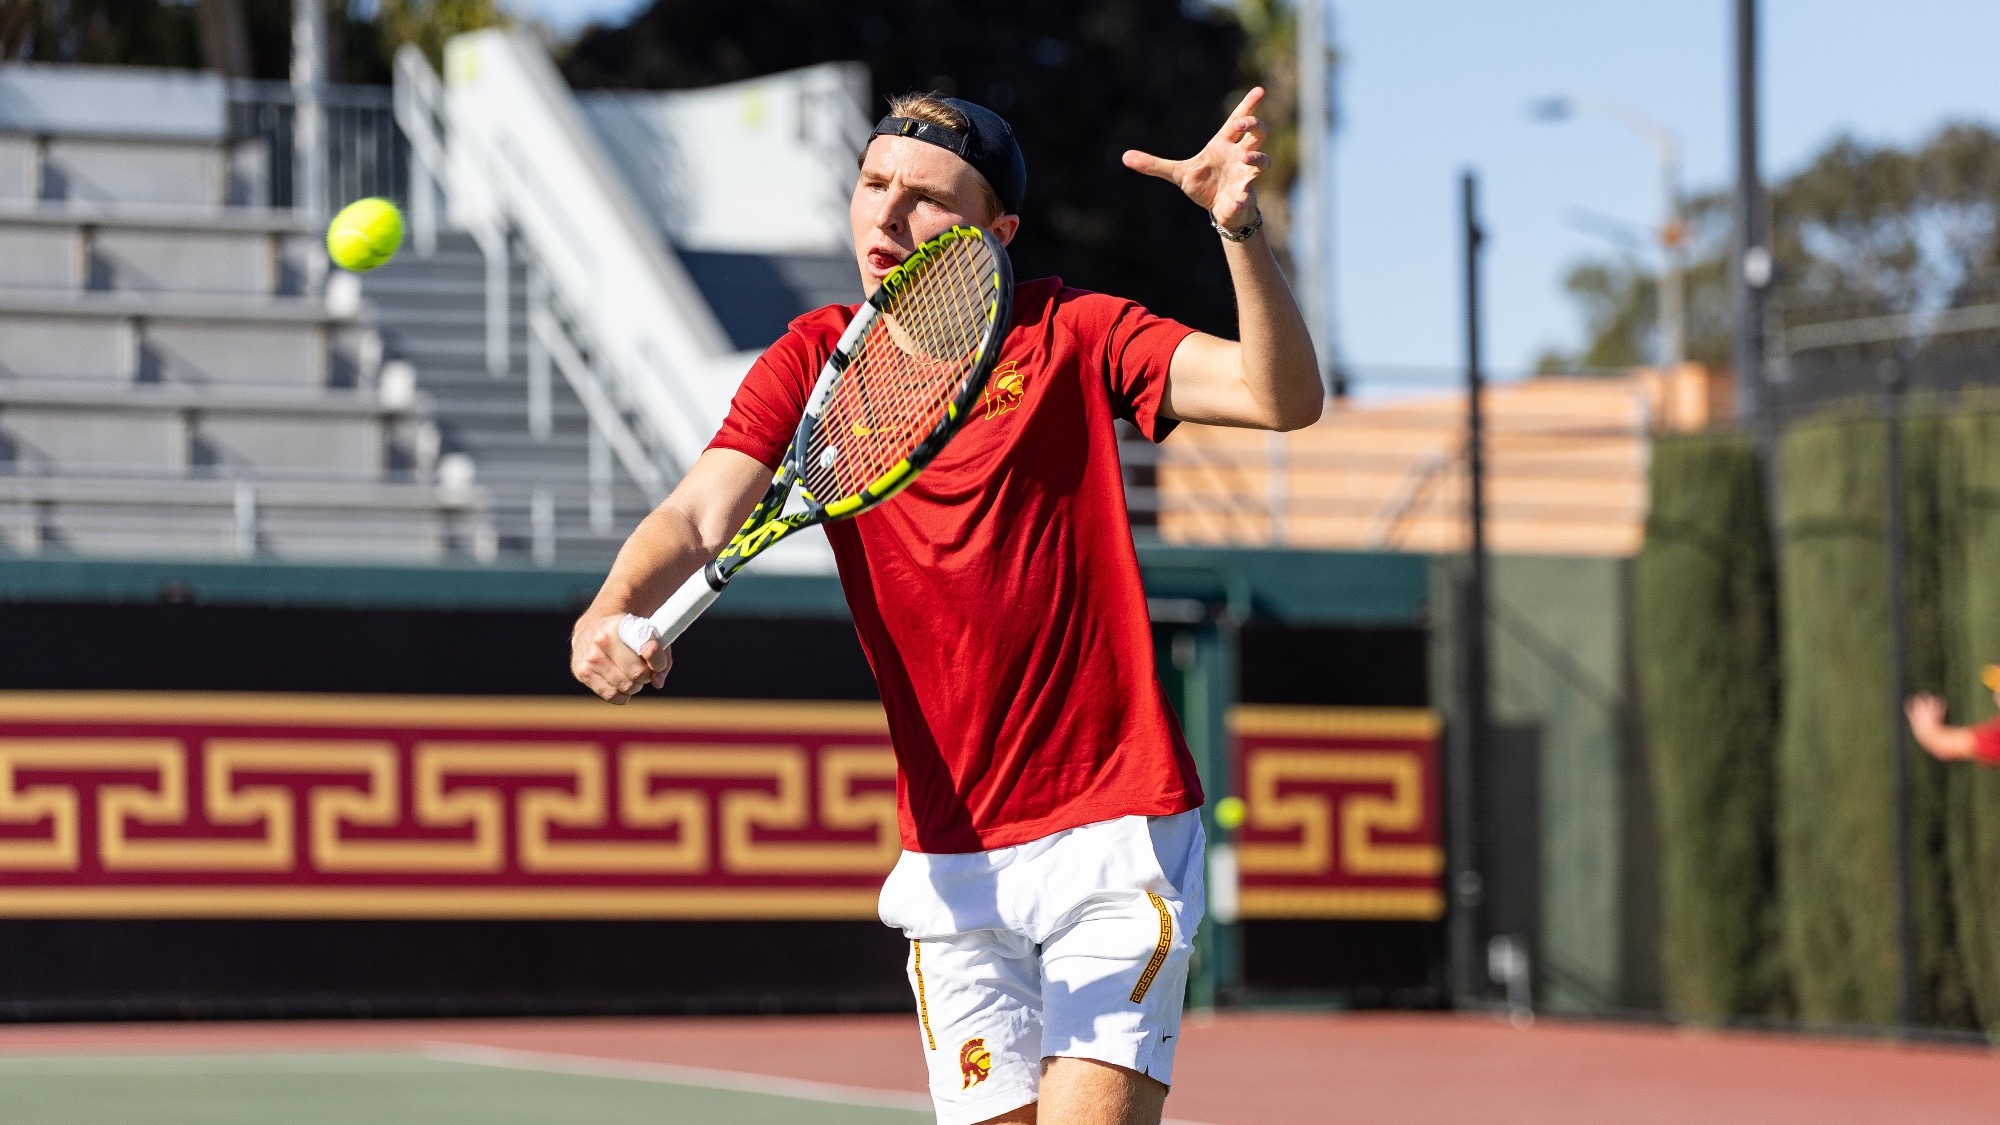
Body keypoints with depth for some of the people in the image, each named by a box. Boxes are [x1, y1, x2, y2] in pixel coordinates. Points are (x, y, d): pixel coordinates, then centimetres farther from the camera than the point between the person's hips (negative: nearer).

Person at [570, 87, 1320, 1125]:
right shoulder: (812, 365, 4)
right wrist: (610, 616, -32)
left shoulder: (1069, 336, -3)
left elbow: (1284, 398, -13)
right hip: (952, 867, 3)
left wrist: (1240, 229, -30)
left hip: (1117, 836, -3)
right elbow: (695, 519, -10)